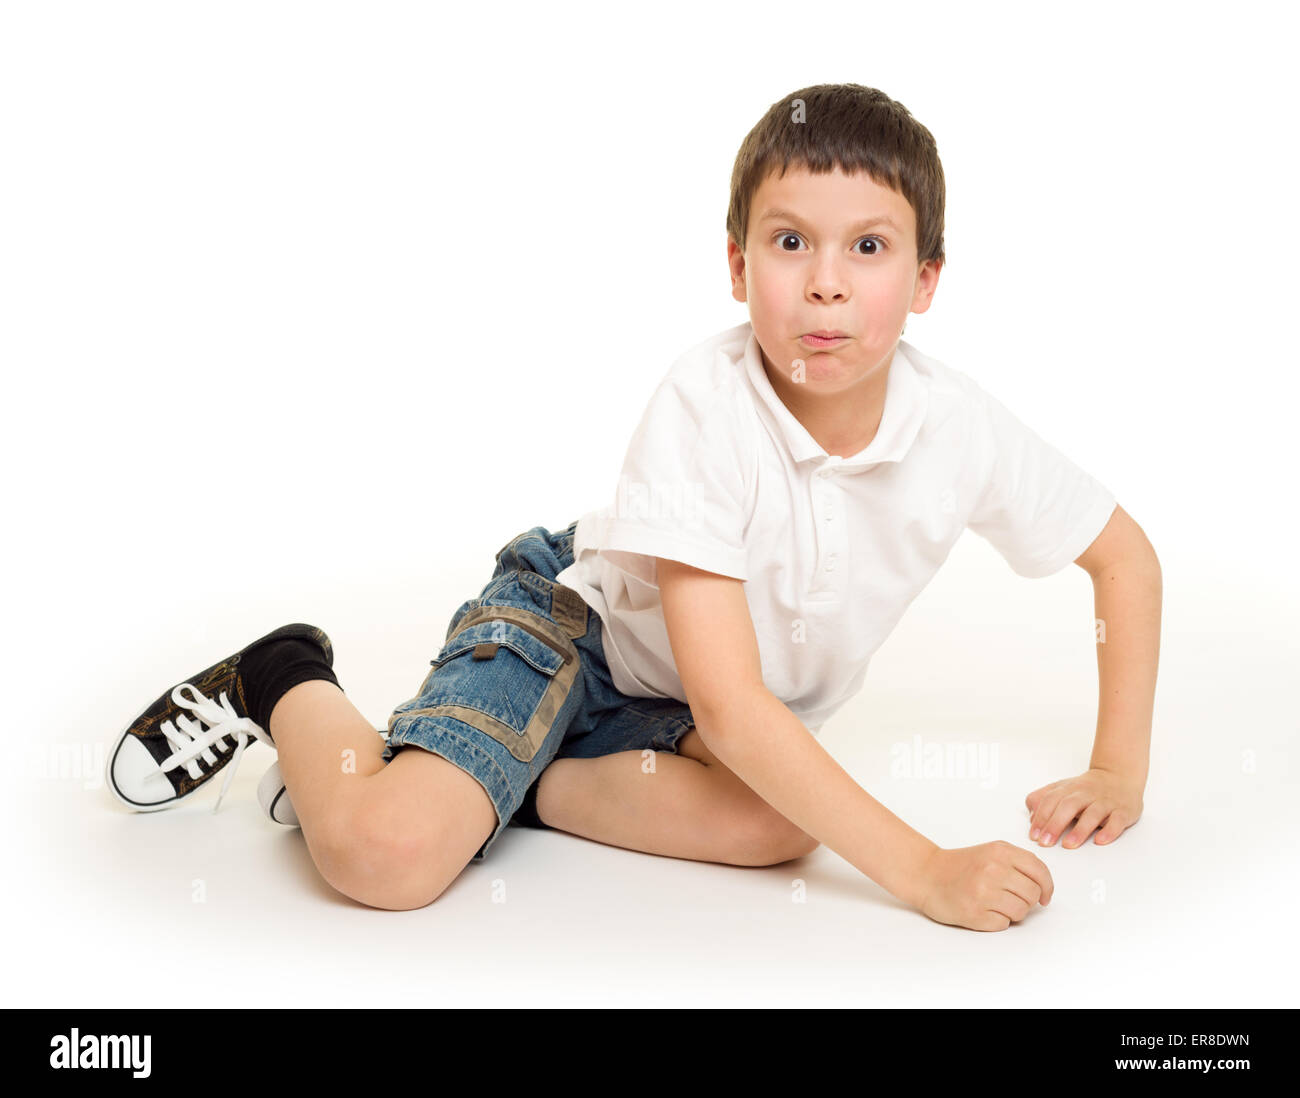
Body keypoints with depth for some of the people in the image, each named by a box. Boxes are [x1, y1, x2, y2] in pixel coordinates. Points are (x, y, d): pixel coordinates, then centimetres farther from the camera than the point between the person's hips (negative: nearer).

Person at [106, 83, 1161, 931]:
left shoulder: (959, 425, -18)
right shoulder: (706, 404, -31)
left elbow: (1126, 553, 0)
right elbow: (729, 704, -34)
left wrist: (1119, 770, -6)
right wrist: (926, 871, -37)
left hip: (674, 708, 5)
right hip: (564, 622, -5)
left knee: (779, 823, -30)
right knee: (383, 855, -28)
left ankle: (523, 783, -7)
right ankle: (291, 685, 6)